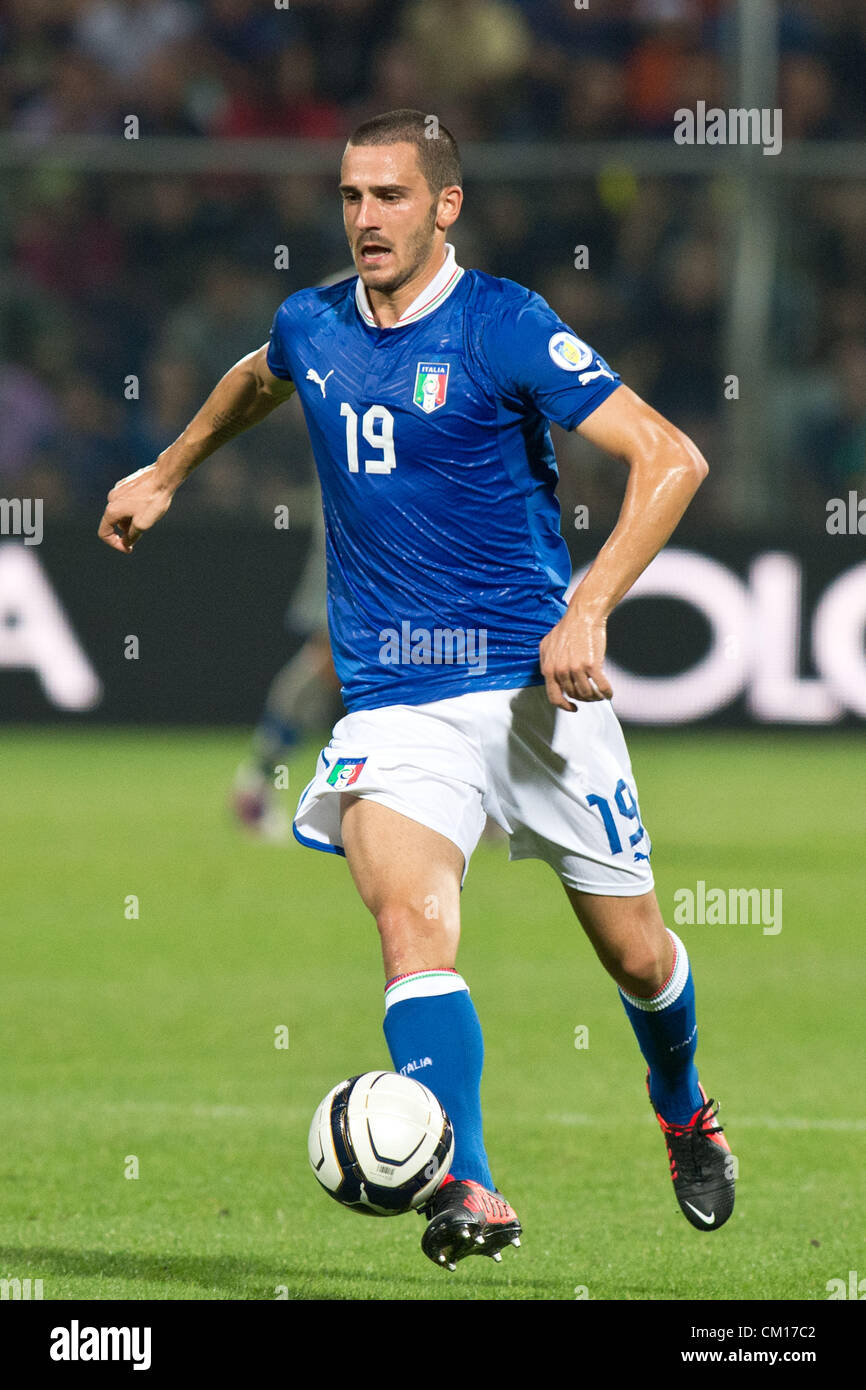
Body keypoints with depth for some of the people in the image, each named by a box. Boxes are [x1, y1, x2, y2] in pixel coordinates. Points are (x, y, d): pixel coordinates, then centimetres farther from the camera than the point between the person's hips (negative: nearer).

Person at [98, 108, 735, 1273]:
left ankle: (685, 1117, 42)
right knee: (410, 917, -25)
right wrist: (166, 475, 42)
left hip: (535, 687, -3)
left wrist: (588, 614, -22)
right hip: (393, 698, 3)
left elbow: (670, 458, -14)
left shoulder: (506, 329, -10)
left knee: (633, 953, 9)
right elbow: (254, 383, 34)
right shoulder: (312, 329, 6)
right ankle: (467, 1194, -35)